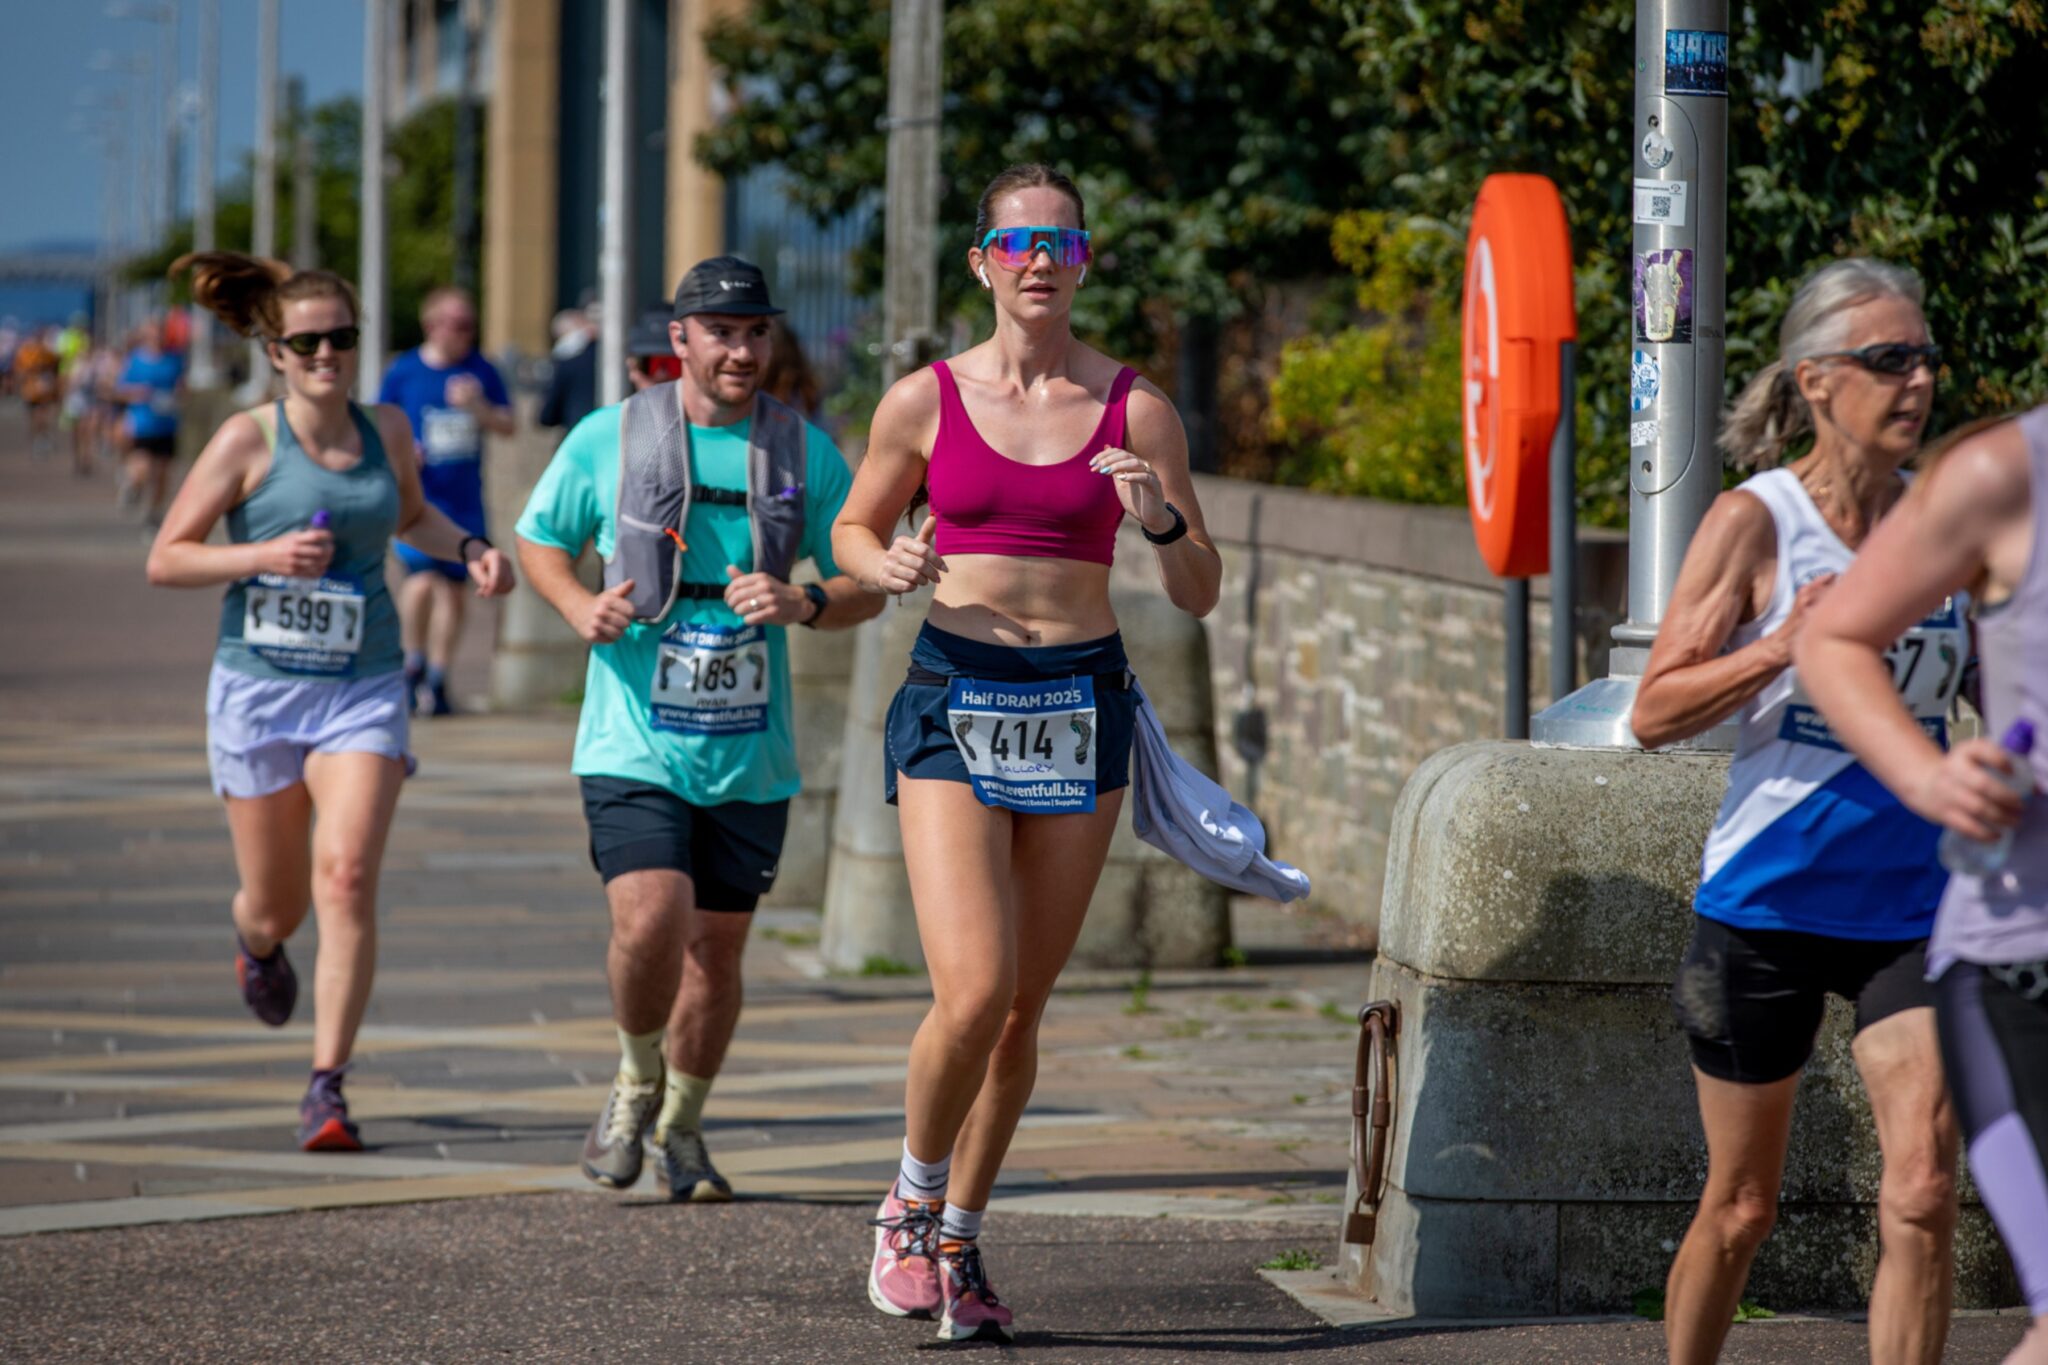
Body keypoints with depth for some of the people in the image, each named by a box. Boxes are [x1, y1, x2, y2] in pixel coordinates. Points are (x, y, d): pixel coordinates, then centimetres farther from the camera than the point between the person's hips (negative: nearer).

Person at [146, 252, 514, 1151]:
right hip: (259, 684, -1)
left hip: (362, 690, 1)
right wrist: (265, 554, -19)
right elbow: (165, 560, -5)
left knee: (347, 878, -18)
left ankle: (327, 1087, -15)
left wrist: (467, 549, 8)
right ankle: (258, 942, 50)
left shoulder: (386, 432, 5)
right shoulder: (249, 441, -6)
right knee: (277, 901, 9)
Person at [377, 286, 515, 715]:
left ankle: (438, 679, 18)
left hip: (464, 499, 3)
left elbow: (507, 426, 8)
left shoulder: (481, 372, 6)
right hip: (416, 495, -3)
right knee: (423, 580, -18)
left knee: (452, 587, 6)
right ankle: (414, 662, 6)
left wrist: (478, 407, -12)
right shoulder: (403, 372, 1)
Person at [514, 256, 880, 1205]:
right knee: (650, 924, -20)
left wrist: (805, 604, -15)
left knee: (717, 950, 9)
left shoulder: (804, 451, 3)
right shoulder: (608, 439, -2)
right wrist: (581, 607, -9)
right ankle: (636, 1080, 10)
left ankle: (680, 1128, 31)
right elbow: (539, 540, 12)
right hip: (634, 740, -2)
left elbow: (865, 588, 7)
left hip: (750, 754, 3)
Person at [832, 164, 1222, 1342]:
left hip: (1080, 706, 2)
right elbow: (855, 528, 15)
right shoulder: (927, 400, 1)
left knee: (1025, 1006, 7)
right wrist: (889, 567, -8)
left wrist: (1160, 519, -16)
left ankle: (960, 1241, 24)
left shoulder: (1136, 410, 2)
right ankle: (913, 1200, 9)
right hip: (954, 701, -2)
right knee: (973, 991, -16)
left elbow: (1202, 594, 4)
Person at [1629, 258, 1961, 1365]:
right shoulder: (1756, 523, -8)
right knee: (1741, 1208, 9)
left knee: (1922, 1197, -13)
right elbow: (1653, 712, -11)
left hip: (1913, 905, 2)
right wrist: (1783, 648, -23)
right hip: (1767, 900, -2)